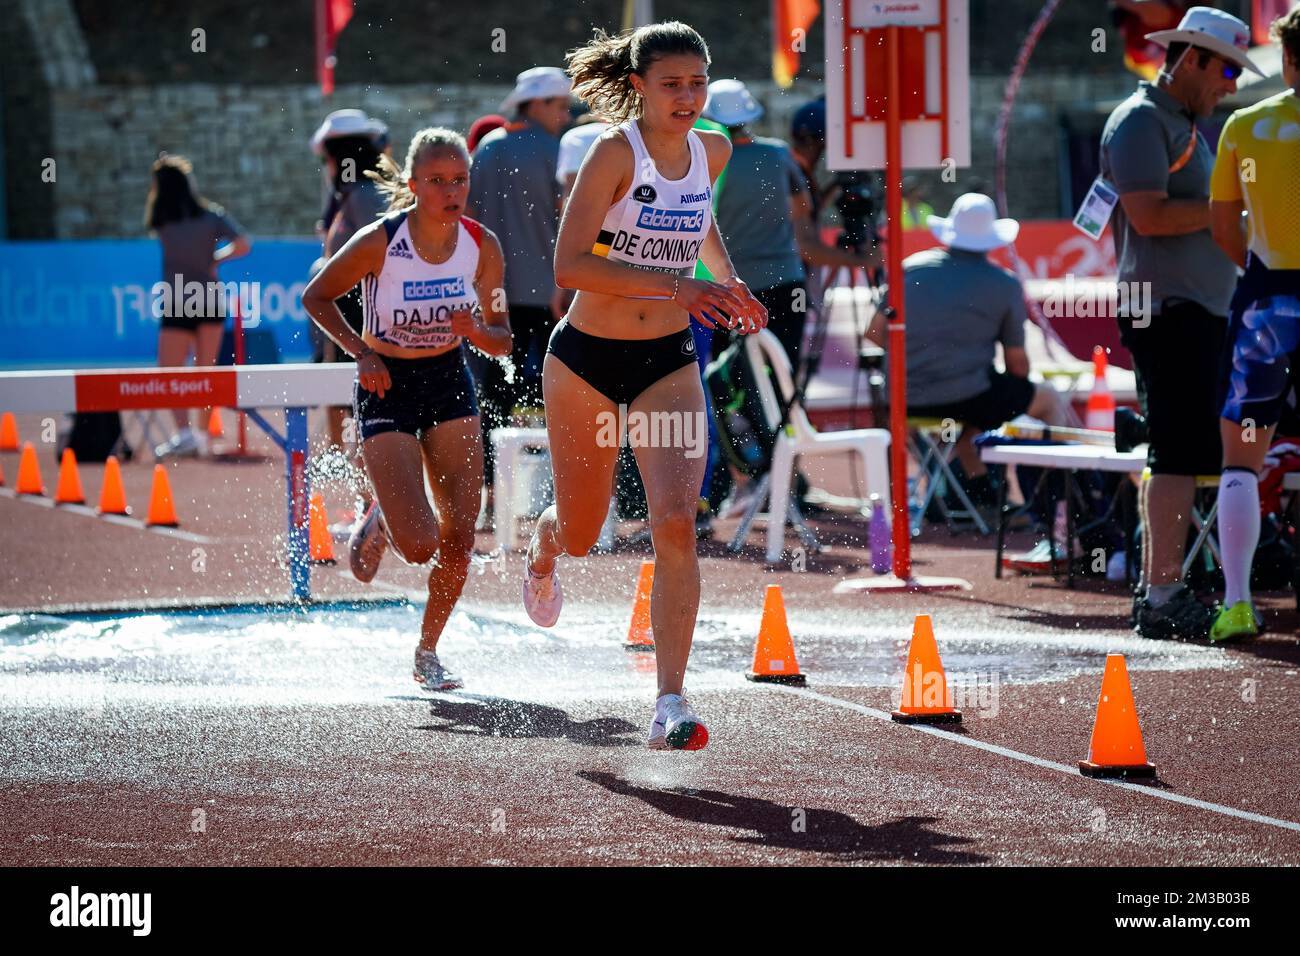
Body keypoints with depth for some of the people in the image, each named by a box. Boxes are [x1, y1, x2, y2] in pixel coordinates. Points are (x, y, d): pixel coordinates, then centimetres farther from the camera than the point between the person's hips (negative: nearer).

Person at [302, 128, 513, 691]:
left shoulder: (482, 246, -9)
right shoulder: (379, 242, -19)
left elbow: (501, 341, 1)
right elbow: (315, 297, -4)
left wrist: (476, 330, -22)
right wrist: (362, 352, -16)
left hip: (450, 384, 4)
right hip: (388, 388, -4)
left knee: (458, 537, -3)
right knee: (418, 545, -14)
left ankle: (427, 652, 18)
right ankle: (379, 521, 23)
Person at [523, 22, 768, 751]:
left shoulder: (711, 152, 0)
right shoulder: (616, 151, -17)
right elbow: (570, 265, -26)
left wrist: (729, 282, 11)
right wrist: (674, 284, -33)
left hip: (669, 363, 3)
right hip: (586, 360, -3)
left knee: (676, 524, -16)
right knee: (581, 533, 14)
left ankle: (671, 704, -17)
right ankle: (543, 552, 54)